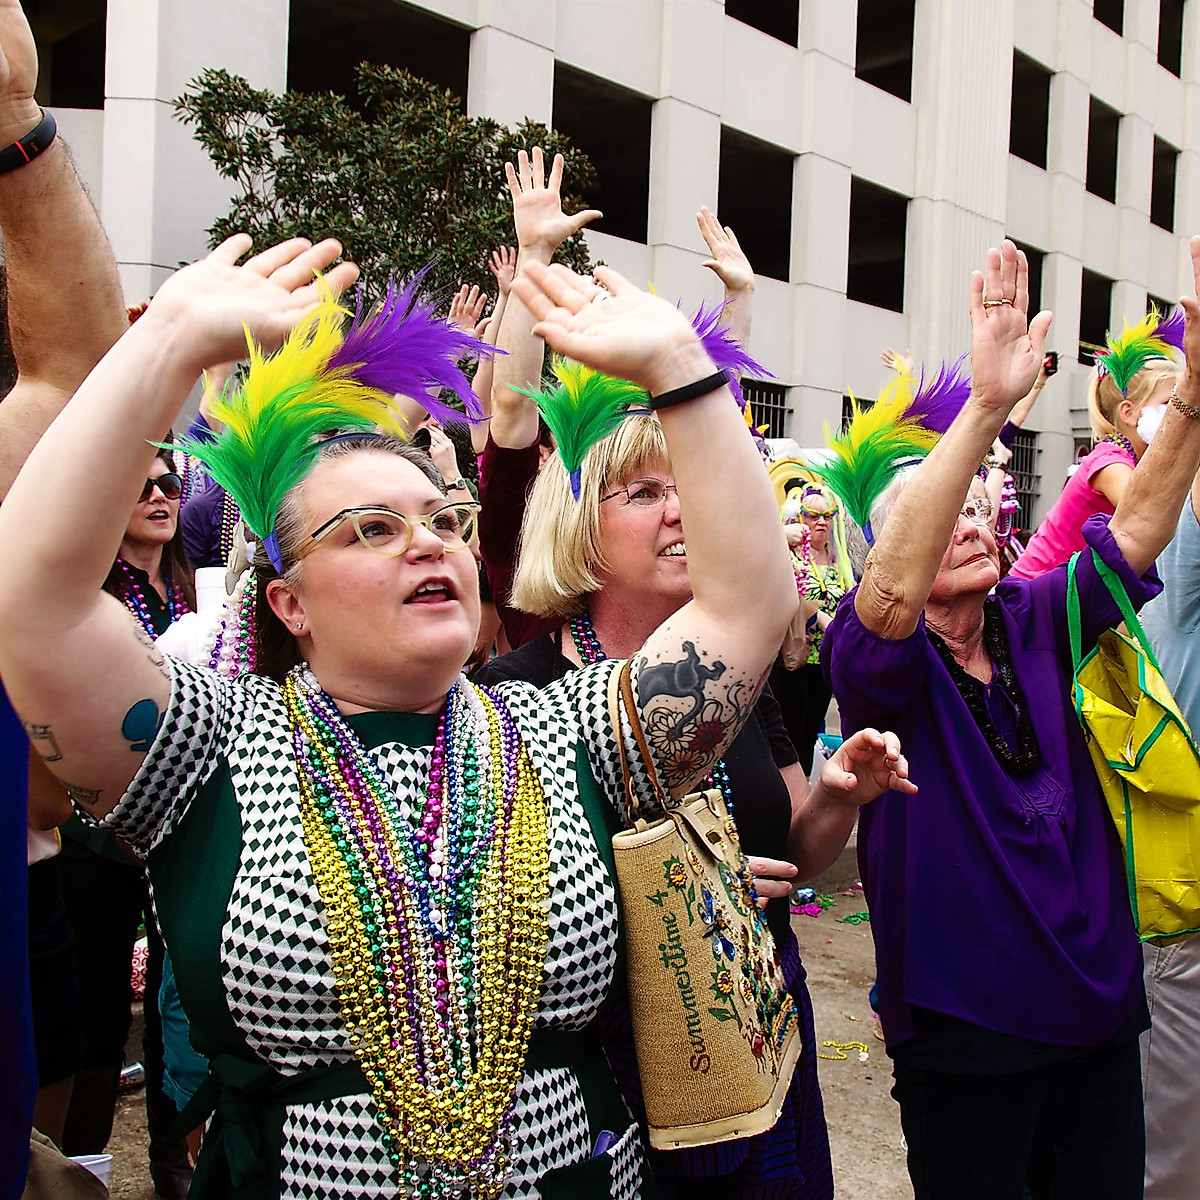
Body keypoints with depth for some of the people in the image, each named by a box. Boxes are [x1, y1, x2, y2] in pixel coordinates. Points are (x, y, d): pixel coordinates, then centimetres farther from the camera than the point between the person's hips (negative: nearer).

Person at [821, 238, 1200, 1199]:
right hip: (965, 1034, -5)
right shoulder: (880, 664, -13)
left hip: (1099, 1013, 5)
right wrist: (987, 406, -41)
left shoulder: (1035, 623, 2)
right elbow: (891, 593, -33)